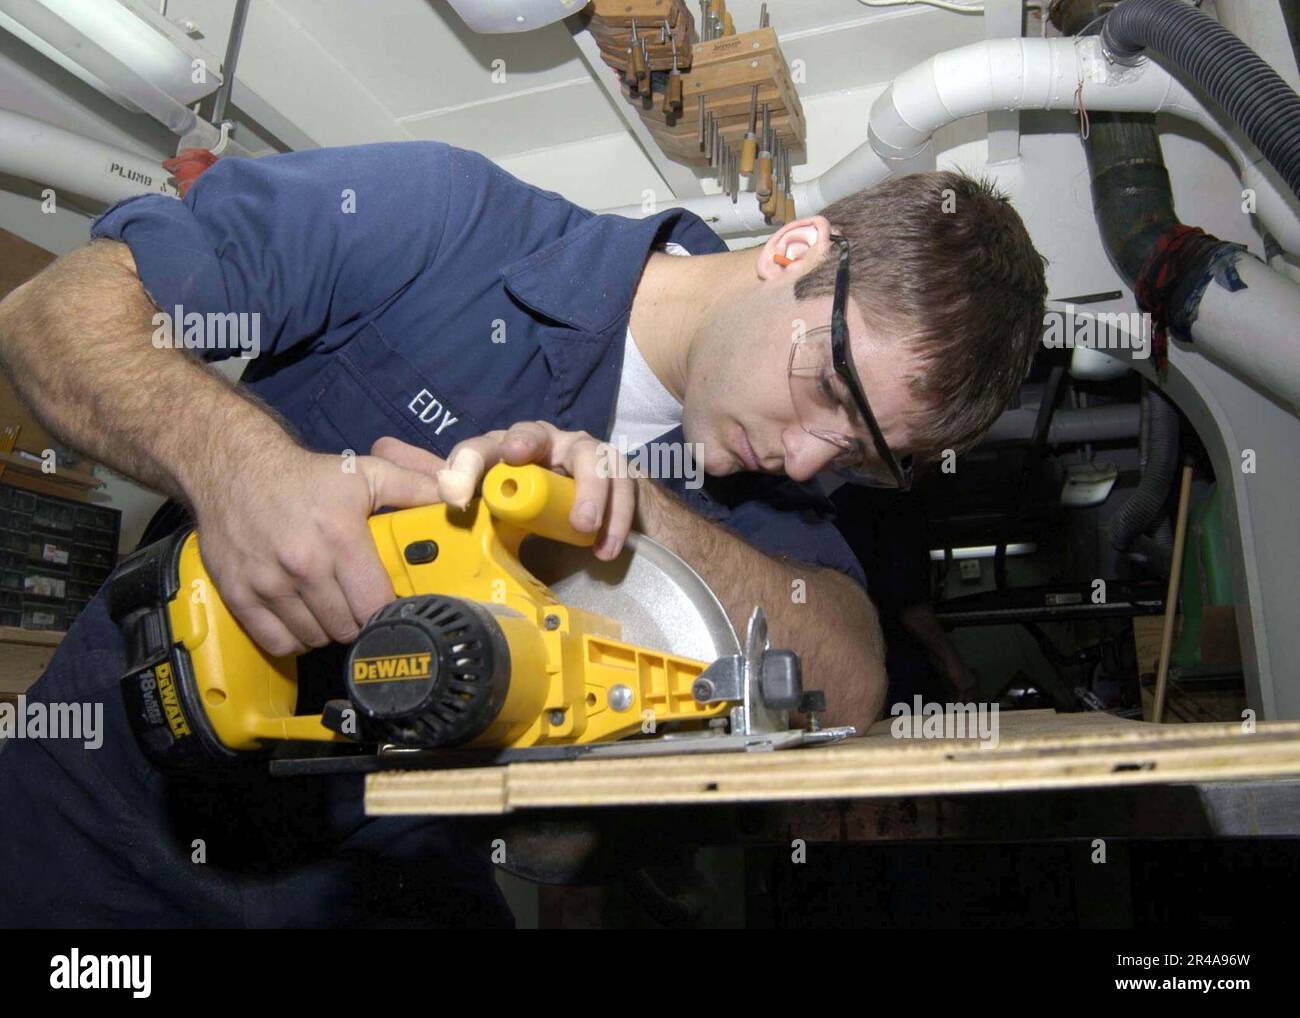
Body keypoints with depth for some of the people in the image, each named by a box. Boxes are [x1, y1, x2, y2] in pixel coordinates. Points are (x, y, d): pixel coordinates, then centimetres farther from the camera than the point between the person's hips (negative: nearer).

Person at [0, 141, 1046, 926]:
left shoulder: (762, 484, -2)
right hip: (125, 778, -2)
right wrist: (236, 460, -36)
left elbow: (848, 685, -17)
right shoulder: (442, 217, -16)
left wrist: (640, 507, -31)